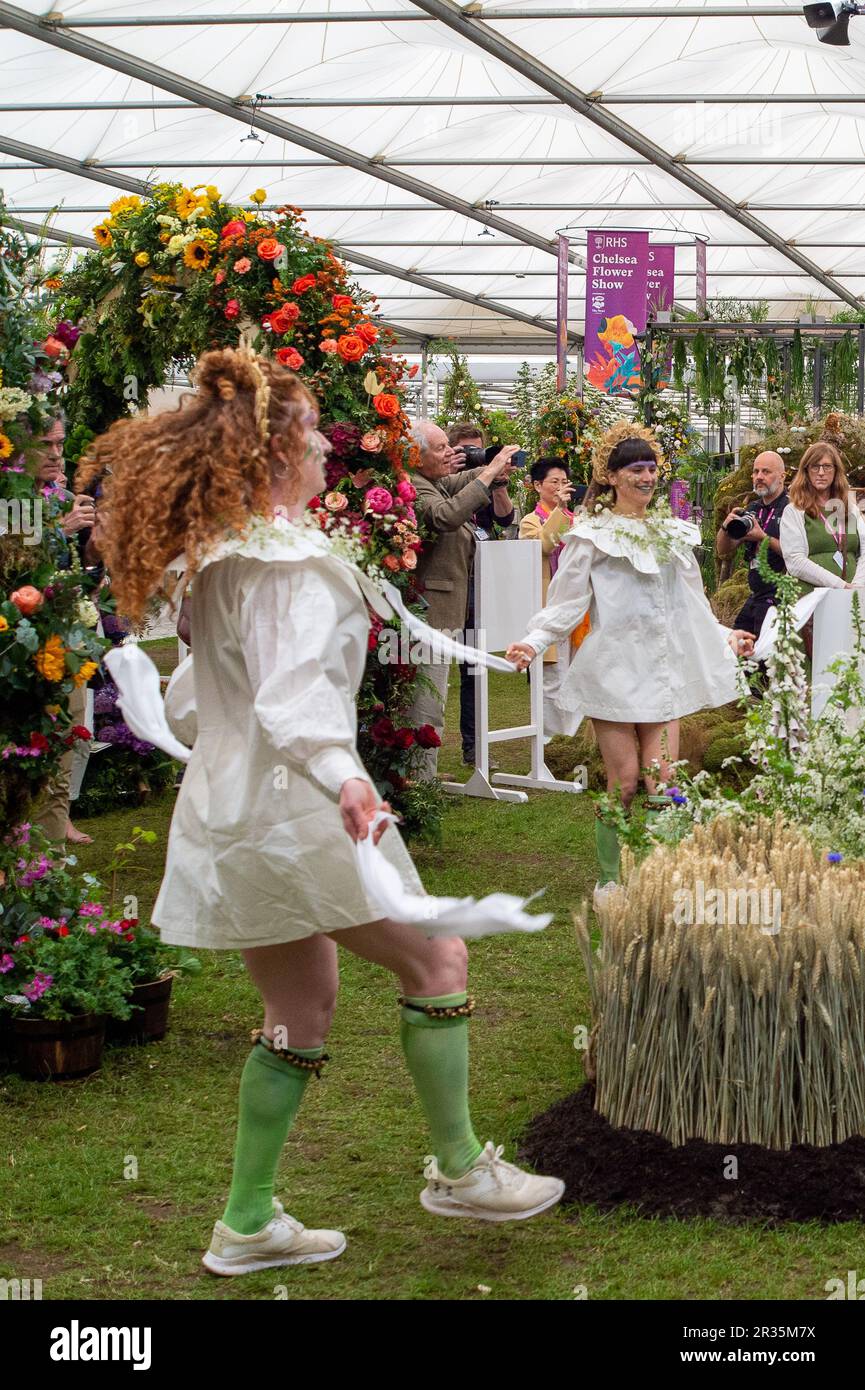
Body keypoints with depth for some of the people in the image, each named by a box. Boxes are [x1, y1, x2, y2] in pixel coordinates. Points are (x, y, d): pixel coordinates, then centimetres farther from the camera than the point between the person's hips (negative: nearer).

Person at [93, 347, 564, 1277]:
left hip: (228, 808, 10)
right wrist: (340, 774, -45)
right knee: (435, 960, 3)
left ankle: (248, 1224, 18)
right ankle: (458, 1169, 13)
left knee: (302, 1009, 15)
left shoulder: (215, 556, 12)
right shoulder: (291, 559, -16)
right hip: (291, 808, -10)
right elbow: (293, 693, -29)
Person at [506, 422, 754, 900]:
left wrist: (726, 637, 27)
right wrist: (533, 642, -17)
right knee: (624, 780, -4)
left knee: (662, 780, -3)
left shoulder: (673, 533, 15)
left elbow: (692, 604, 25)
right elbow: (566, 602, -4)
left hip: (664, 668, 4)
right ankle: (609, 879, 9)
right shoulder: (592, 534, -1)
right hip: (614, 667, -4)